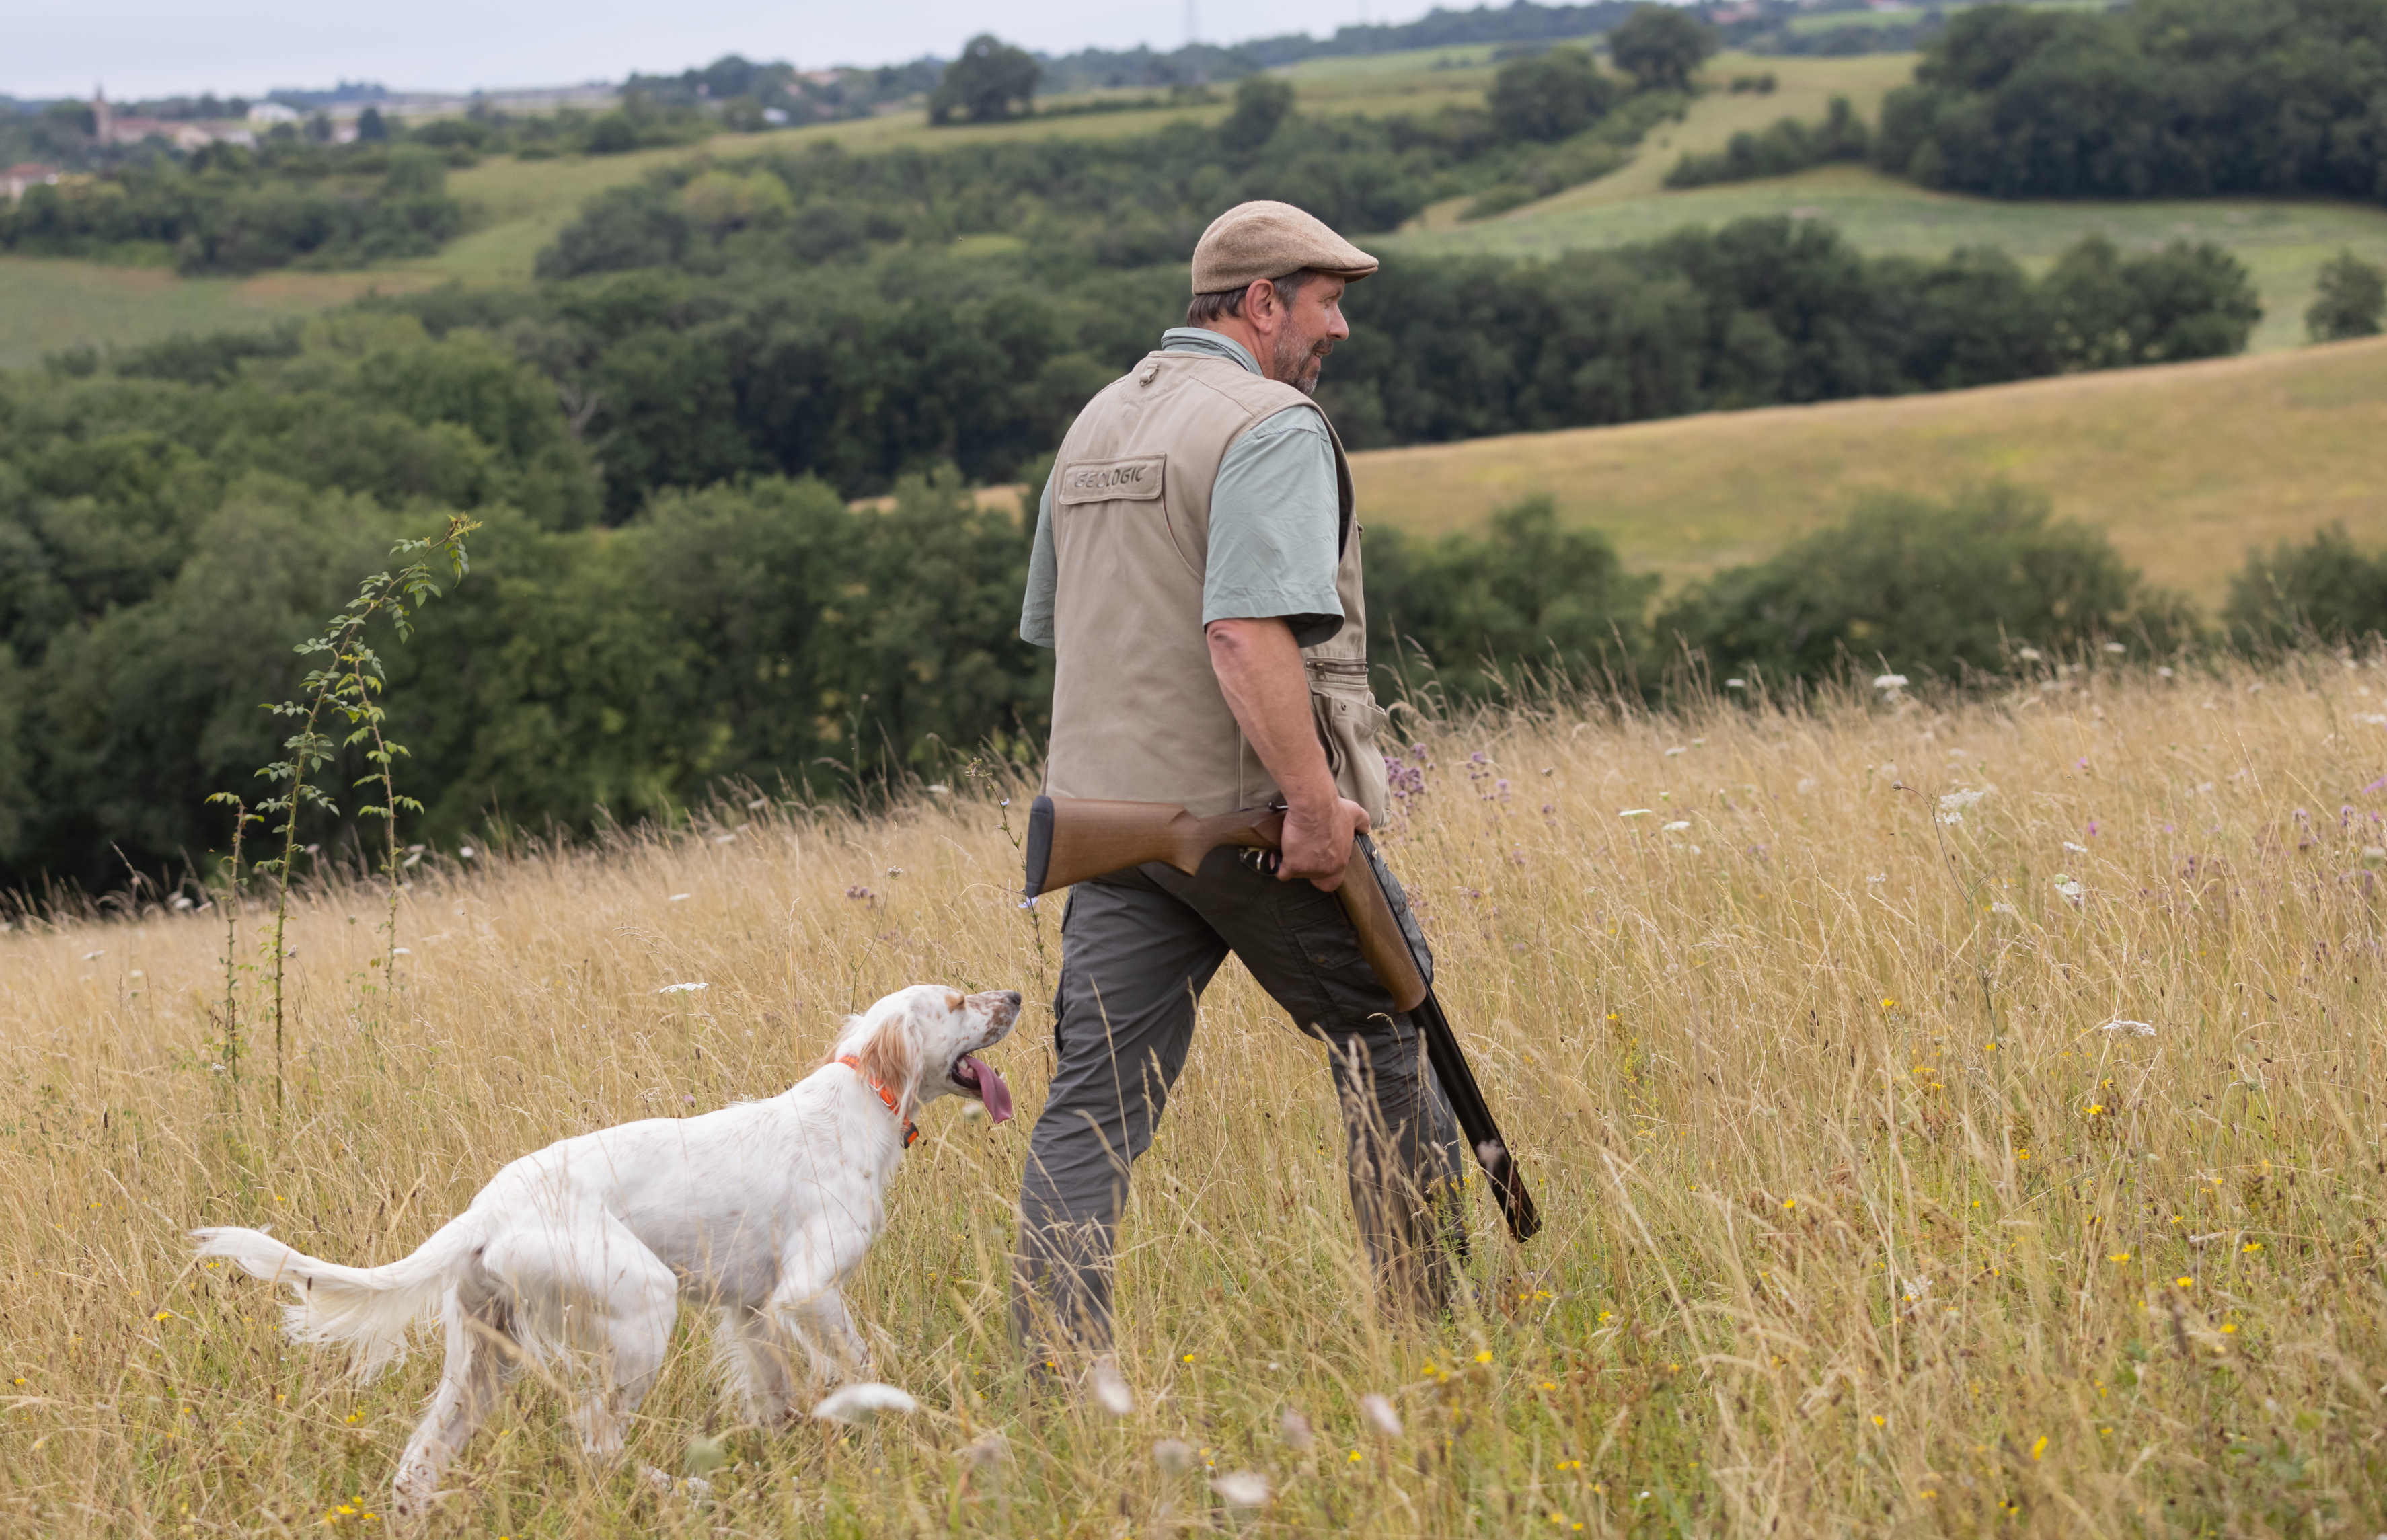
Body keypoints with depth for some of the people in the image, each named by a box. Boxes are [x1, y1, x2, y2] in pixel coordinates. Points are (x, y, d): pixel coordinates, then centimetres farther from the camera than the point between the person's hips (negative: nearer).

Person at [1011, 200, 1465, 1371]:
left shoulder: (1095, 426, 16)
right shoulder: (1271, 427, -12)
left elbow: (1054, 629, 24)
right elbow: (1248, 633, -25)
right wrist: (1313, 798, -25)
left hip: (1109, 813, 7)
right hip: (1246, 815, -7)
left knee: (1093, 1104, 0)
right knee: (1388, 1045, 13)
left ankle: (1051, 1369, -9)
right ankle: (1430, 1328, 21)